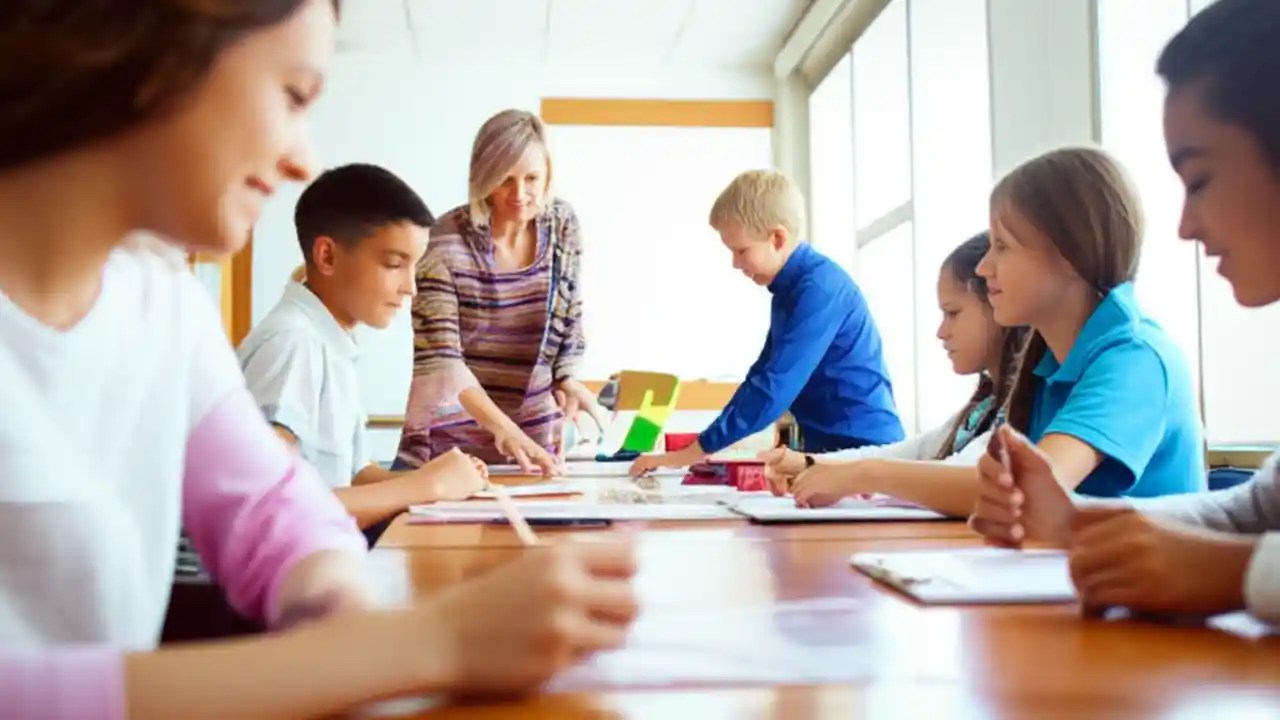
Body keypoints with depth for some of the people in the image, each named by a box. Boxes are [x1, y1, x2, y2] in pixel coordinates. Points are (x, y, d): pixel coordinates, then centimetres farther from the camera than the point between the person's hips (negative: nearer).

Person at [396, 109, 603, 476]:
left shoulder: (562, 225, -2)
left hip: (534, 438, 3)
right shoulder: (447, 242, -16)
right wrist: (502, 427, -33)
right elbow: (439, 356, -21)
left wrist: (566, 378, -8)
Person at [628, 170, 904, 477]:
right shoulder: (792, 288, 11)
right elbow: (763, 375, 16)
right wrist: (704, 444, 9)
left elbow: (774, 387, -26)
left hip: (860, 446, -9)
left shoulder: (818, 288, -20)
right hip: (831, 445, 9)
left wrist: (690, 453, -21)